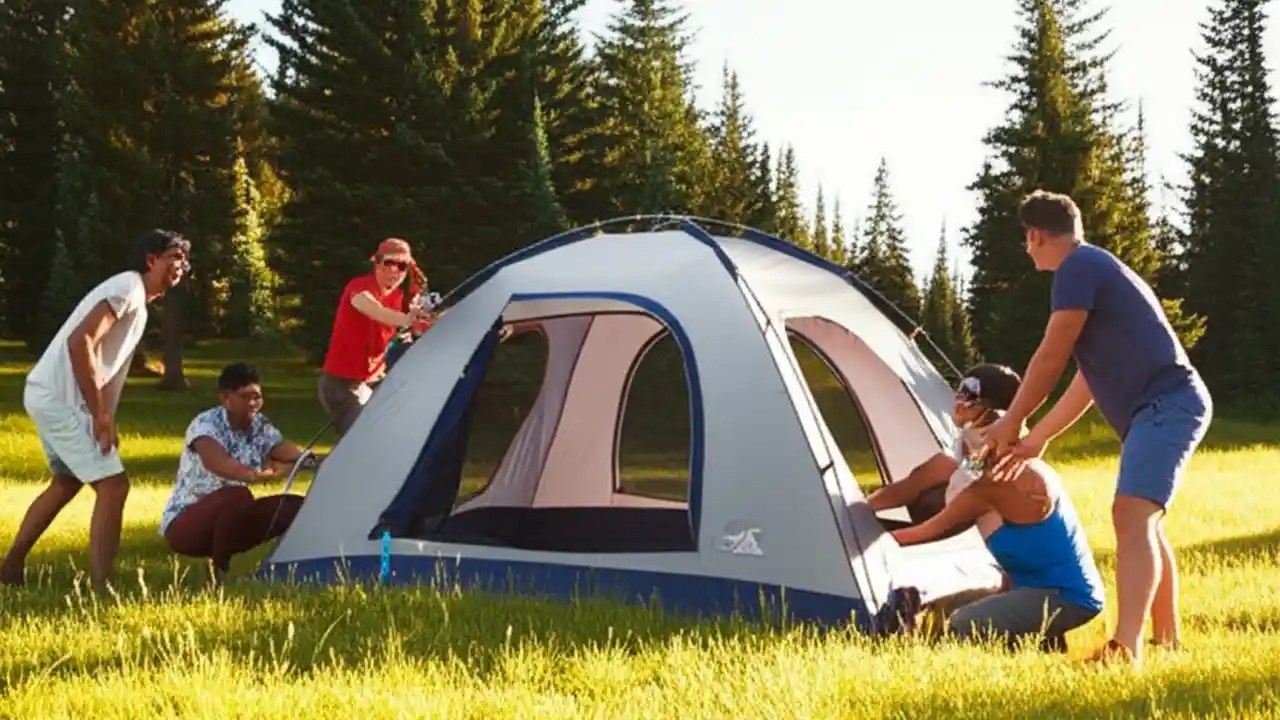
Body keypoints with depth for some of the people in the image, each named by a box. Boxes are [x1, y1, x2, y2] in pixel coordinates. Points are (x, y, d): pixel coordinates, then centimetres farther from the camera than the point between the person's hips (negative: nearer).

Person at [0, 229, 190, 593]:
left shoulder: (135, 298, 17)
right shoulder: (129, 287, -14)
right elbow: (79, 342, -25)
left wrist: (103, 415, 15)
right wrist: (100, 414, -23)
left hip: (51, 396, 11)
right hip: (60, 397, -11)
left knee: (67, 482, 27)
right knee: (113, 485, -12)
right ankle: (101, 591, -12)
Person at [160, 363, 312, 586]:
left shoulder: (262, 427, 1)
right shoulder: (205, 424, -20)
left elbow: (289, 452, -13)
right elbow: (214, 461, -40)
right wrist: (251, 475, -58)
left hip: (229, 524, 7)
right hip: (183, 526, -7)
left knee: (295, 506, -10)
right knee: (237, 496, -36)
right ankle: (220, 570, -17)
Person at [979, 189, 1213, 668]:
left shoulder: (1077, 268, -9)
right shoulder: (1096, 269, 23)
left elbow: (1051, 359, -9)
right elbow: (1089, 378, 25)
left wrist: (1010, 424, 4)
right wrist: (1036, 439, 28)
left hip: (1165, 405, -11)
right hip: (1170, 405, 11)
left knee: (1132, 515, -23)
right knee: (1144, 522, 22)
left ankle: (1125, 647, -35)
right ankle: (1167, 639, 32)